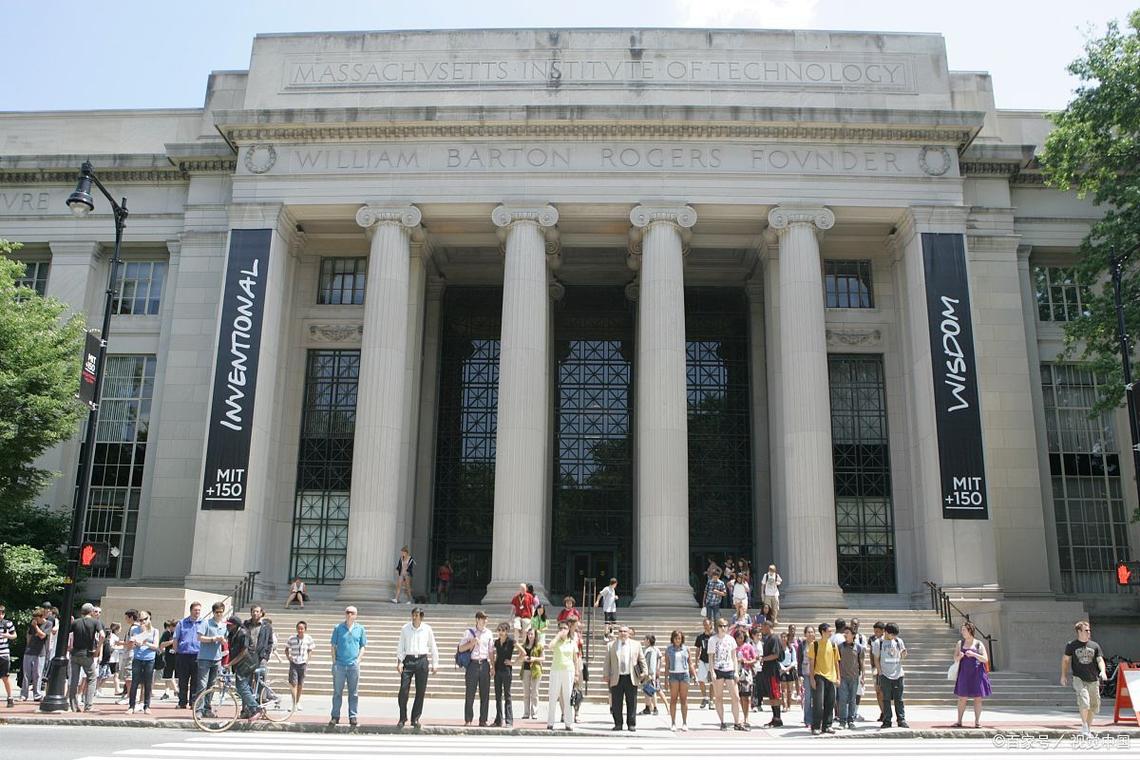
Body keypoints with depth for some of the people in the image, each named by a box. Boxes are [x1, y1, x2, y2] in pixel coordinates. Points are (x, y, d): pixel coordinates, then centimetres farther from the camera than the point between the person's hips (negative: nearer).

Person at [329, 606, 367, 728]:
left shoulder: (360, 629, 6)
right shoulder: (338, 628, 4)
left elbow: (363, 647, 10)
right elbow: (333, 646, 5)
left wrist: (358, 660, -2)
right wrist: (334, 662, -1)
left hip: (354, 664, 1)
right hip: (339, 664, -1)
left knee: (354, 693, 5)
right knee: (337, 692, 3)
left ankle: (353, 716, 12)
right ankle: (335, 716, 11)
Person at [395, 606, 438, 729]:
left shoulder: (427, 629, 3)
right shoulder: (405, 628, 3)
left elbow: (433, 647, 11)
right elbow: (400, 646, 6)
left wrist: (434, 664, 10)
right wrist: (399, 662, -4)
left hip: (422, 660, 1)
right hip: (408, 660, 0)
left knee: (421, 692, 3)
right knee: (403, 690, -6)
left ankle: (415, 719, 14)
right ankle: (402, 718, 9)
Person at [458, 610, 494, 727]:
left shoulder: (488, 633, 11)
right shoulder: (469, 632, 3)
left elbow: (491, 651, 12)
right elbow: (461, 648, 1)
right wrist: (472, 642, -12)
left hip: (484, 664, 2)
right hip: (473, 664, -2)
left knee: (485, 694, 2)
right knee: (470, 693, -1)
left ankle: (483, 720, 9)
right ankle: (468, 720, 7)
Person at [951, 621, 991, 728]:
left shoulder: (978, 644, 2)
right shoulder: (960, 643, 7)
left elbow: (986, 659, -3)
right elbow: (955, 659, 9)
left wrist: (974, 654, -16)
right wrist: (959, 657, -13)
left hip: (977, 674, -1)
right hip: (964, 674, 1)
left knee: (978, 698, 1)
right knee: (962, 698, -1)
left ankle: (977, 721, 10)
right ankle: (959, 721, 3)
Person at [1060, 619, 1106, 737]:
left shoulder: (1095, 645, 6)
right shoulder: (1071, 645, 0)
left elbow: (1100, 660, 0)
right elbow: (1065, 659, 8)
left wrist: (1103, 671, -19)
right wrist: (1063, 675, 5)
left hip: (1093, 680, 3)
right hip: (1079, 678, -3)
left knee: (1094, 704, 7)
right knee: (1084, 700, -23)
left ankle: (1088, 728, 25)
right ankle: (1084, 726, -10)